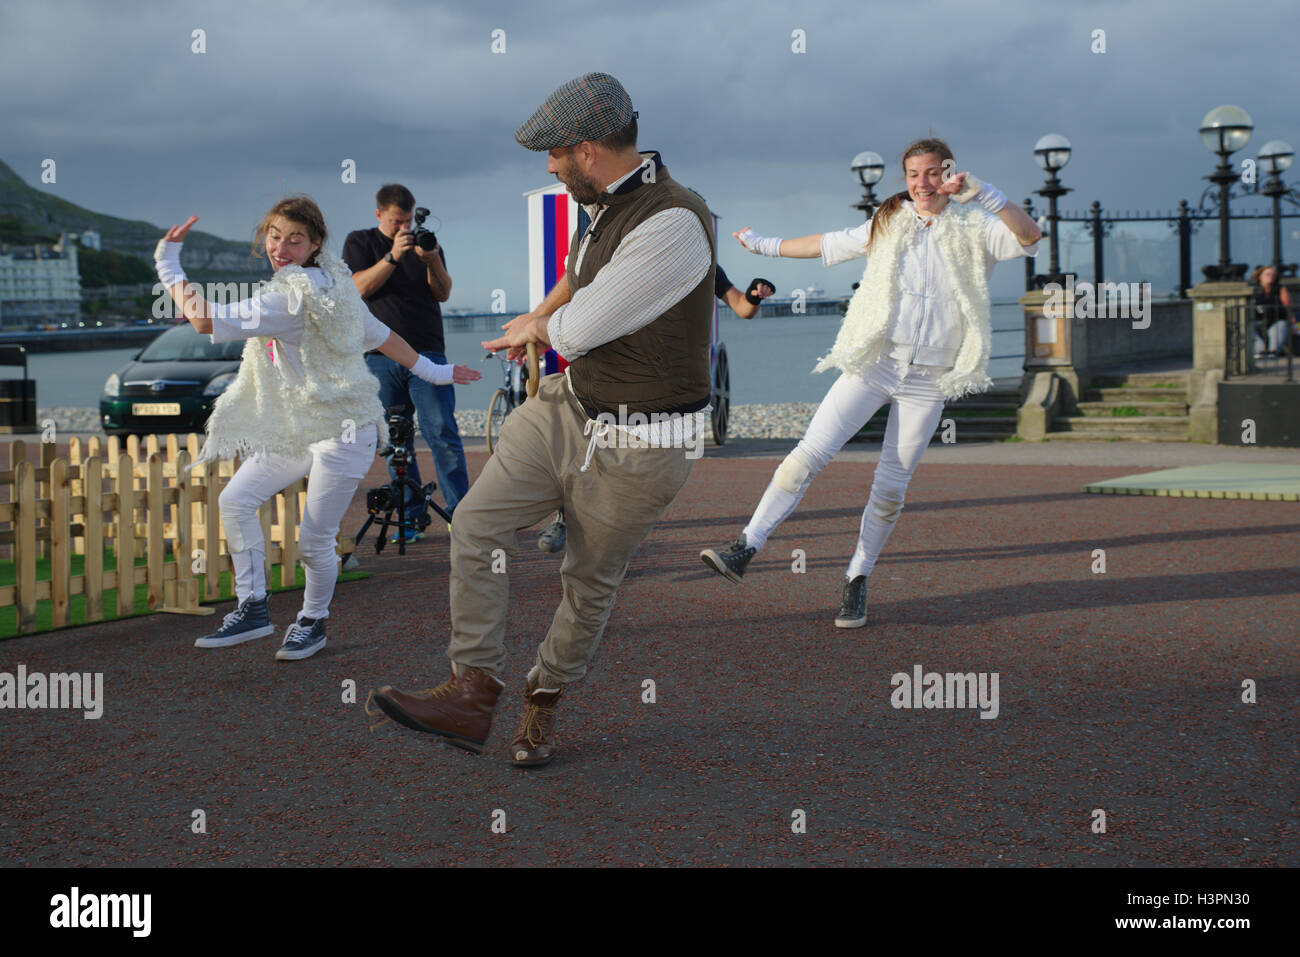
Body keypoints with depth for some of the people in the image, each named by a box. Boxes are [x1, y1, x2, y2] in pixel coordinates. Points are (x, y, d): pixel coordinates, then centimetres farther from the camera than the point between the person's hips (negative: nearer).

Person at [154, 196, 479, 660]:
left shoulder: (292, 297, -25)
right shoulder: (332, 283, 5)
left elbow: (206, 320, -28)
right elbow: (381, 335, 13)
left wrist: (168, 264, -18)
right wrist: (432, 371, 22)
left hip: (341, 431, -10)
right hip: (297, 429, 10)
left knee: (314, 538, -1)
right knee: (235, 501, 5)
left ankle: (312, 622, 25)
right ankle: (253, 609, 14)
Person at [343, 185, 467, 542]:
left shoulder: (426, 241, 14)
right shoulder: (359, 242, 11)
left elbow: (444, 294, 6)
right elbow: (361, 288, -5)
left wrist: (433, 262, -13)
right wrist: (393, 256, -16)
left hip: (427, 352, 0)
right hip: (381, 356, 0)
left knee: (442, 433, -10)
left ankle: (459, 512, -7)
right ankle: (411, 516, 6)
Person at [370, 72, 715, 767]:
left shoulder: (673, 223, -27)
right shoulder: (607, 205, 1)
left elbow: (579, 330, -22)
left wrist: (539, 327, -1)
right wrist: (538, 319, 32)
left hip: (635, 445, -8)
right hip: (567, 407, 8)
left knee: (590, 582, 10)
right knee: (475, 526, -1)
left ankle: (544, 701, 33)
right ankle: (472, 694, 6)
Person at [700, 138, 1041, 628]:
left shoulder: (973, 229, 3)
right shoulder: (887, 226, 10)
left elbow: (1029, 237, -15)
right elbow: (826, 244, 23)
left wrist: (981, 193, -27)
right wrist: (765, 245, 33)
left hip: (929, 379, -1)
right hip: (874, 362, 1)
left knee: (891, 488, 3)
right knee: (810, 452, -12)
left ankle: (856, 582, 15)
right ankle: (747, 547, -10)